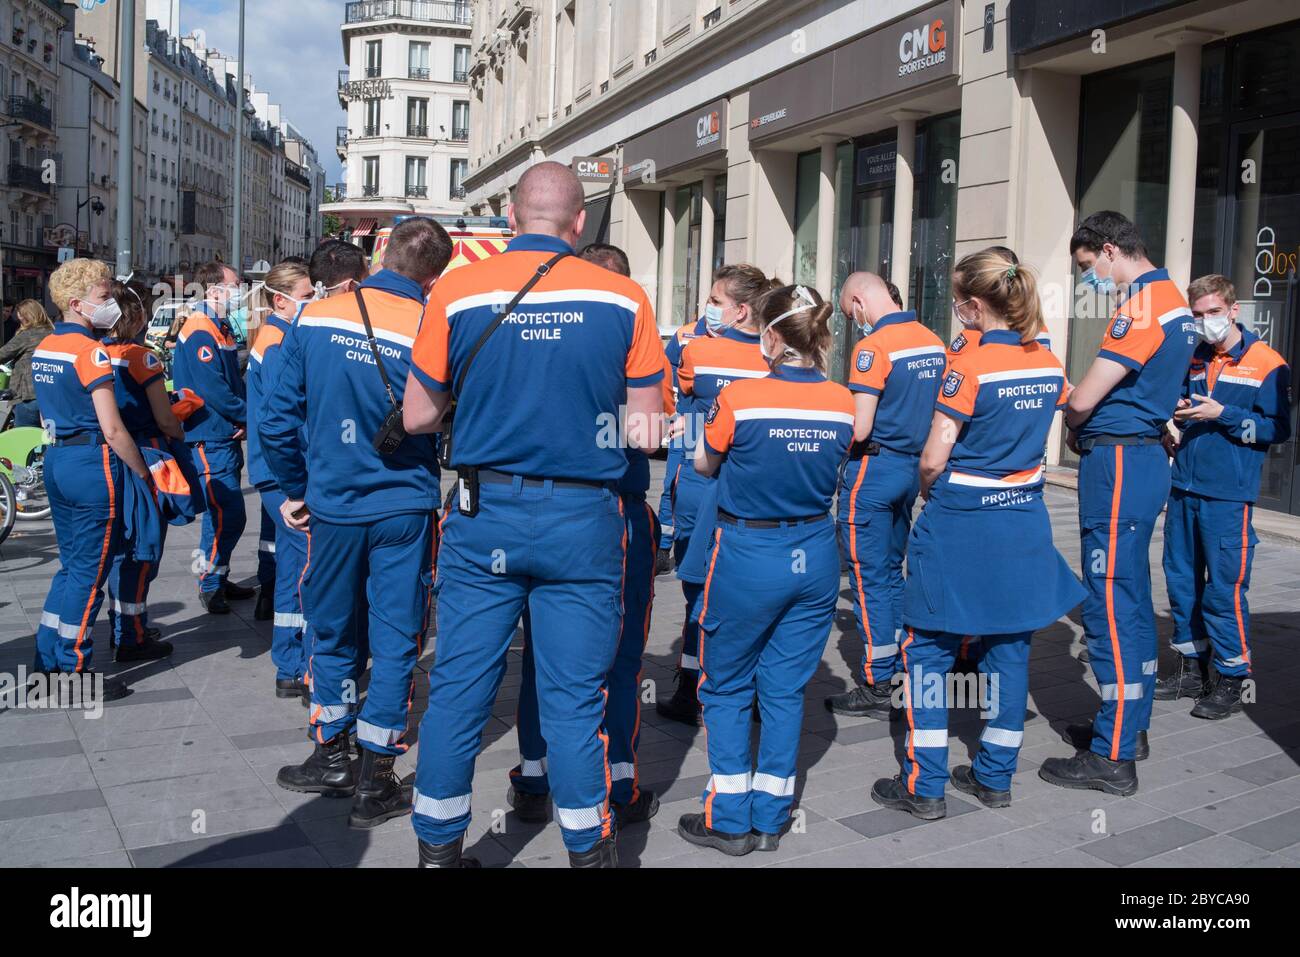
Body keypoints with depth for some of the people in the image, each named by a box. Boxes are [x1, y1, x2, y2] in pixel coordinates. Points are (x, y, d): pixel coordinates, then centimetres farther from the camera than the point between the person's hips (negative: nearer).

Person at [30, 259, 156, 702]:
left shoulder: (44, 347, 11)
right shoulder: (90, 351, -16)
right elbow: (112, 429, -19)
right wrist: (144, 473, -10)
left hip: (56, 459, 9)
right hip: (91, 464, -9)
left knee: (71, 565, 18)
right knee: (89, 571, 1)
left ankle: (47, 662, 23)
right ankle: (73, 670, 9)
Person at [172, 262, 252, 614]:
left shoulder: (221, 328, 16)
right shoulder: (199, 333, -15)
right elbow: (213, 390, -22)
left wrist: (244, 417, 2)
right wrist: (248, 415, -11)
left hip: (226, 435, 10)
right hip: (209, 438, -10)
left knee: (226, 513, 15)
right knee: (227, 513, -9)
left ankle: (218, 579, 26)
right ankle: (210, 586, 3)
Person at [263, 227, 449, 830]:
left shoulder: (313, 319, -5)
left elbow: (278, 419, -2)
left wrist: (293, 490, 11)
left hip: (332, 504, 2)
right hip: (405, 509, -2)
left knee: (332, 633, 19)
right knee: (395, 640, 8)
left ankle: (330, 757, 30)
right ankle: (375, 784, 14)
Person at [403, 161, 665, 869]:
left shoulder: (456, 292, -3)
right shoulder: (623, 298, -4)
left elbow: (417, 417, 2)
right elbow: (647, 431, -1)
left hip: (483, 517, 1)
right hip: (584, 523, 0)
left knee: (458, 688, 11)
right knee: (574, 697, 9)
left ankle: (438, 848, 25)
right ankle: (588, 848, 23)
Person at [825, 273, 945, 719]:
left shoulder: (873, 347, -17)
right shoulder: (934, 342, 7)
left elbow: (858, 429, -20)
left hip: (874, 467, -8)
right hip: (914, 466, 8)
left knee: (869, 578, 1)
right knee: (892, 571, 18)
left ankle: (877, 687, 7)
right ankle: (899, 670, 26)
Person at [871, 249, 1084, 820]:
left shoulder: (969, 367, -17)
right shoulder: (1049, 365, 3)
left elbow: (933, 459, -16)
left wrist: (928, 492, 3)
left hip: (961, 522, -6)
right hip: (1024, 519, 7)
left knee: (930, 648, 5)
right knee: (1009, 647, 14)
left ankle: (925, 787, 9)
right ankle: (995, 777, 25)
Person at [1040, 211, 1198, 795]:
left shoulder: (1143, 304, -16)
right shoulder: (1171, 298, 16)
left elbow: (1083, 399, -20)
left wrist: (1071, 428, 2)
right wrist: (1087, 432, 6)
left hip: (1117, 463, -11)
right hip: (1145, 456, 11)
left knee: (1110, 606, -7)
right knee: (1132, 600, 17)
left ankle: (1113, 757, -1)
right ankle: (1130, 727, 29)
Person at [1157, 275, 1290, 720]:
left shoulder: (1266, 364, -5)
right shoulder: (1193, 359, 13)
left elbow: (1278, 429, -8)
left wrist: (1222, 414, -18)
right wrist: (1179, 415, 2)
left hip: (1228, 496, -6)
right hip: (1184, 488, 6)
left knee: (1224, 588, -4)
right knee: (1181, 580, 11)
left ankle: (1231, 681, 9)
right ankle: (1192, 669, 24)